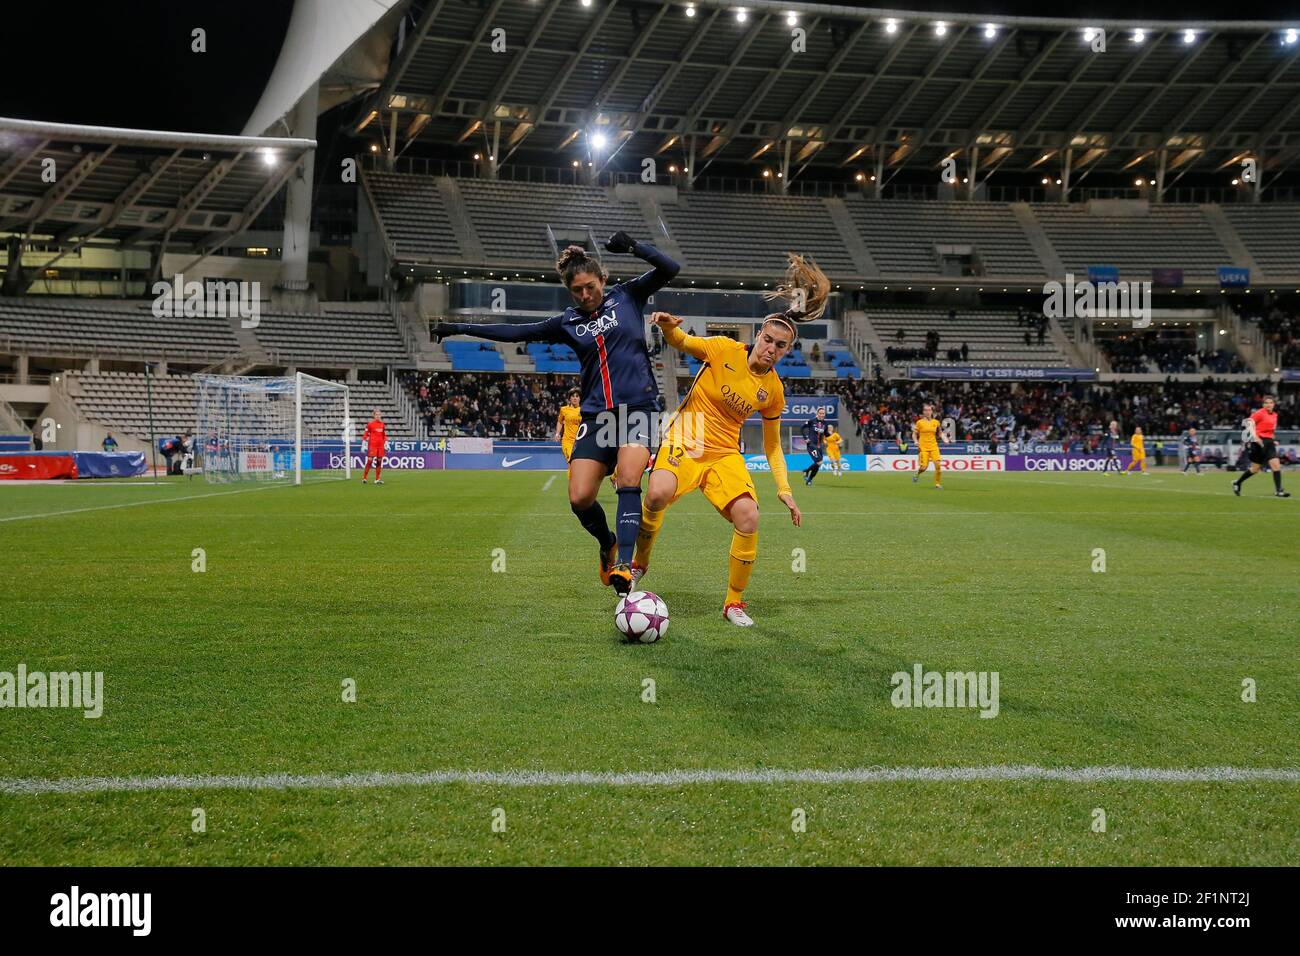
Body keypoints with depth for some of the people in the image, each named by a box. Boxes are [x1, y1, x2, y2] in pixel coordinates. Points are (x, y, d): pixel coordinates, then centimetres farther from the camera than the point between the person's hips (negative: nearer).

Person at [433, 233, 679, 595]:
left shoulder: (627, 296, 7)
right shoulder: (568, 322, 12)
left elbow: (670, 269, -2)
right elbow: (515, 331, 15)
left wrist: (633, 246, -17)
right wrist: (459, 328, 14)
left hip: (638, 407, -3)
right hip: (596, 413, 3)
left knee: (628, 480, -24)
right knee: (579, 497, -9)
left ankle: (624, 564, -25)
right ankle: (608, 544, 20)